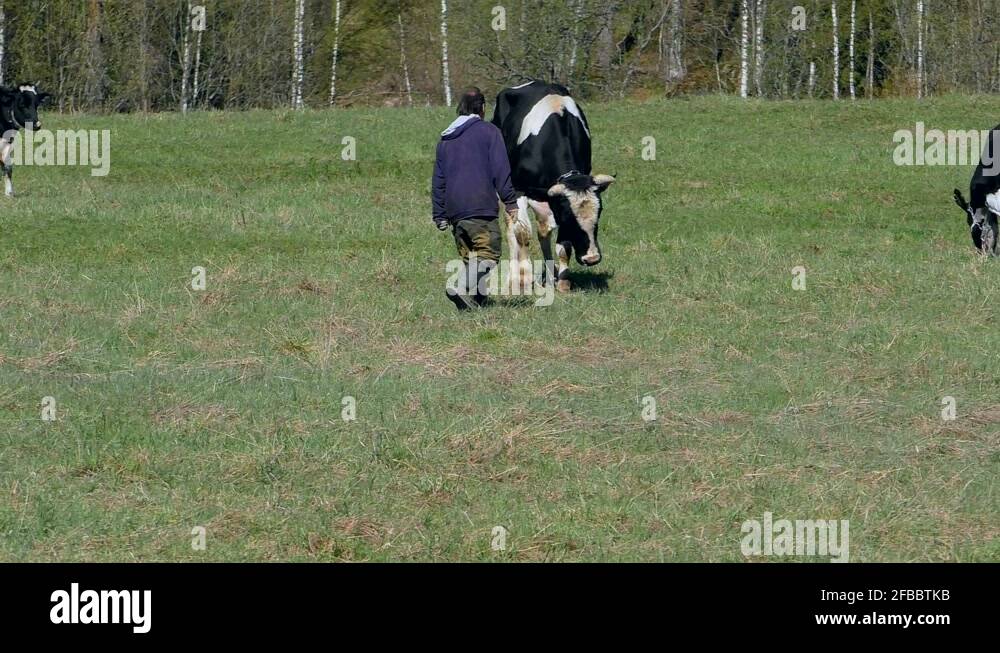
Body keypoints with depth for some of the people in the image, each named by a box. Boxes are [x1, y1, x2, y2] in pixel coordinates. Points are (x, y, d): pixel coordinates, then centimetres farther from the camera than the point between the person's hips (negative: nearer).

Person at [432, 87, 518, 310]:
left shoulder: (446, 139, 19)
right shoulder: (488, 132, 1)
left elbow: (438, 180, 20)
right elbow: (501, 170, -7)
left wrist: (440, 215, 23)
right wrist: (510, 202, -5)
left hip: (454, 209, 6)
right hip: (481, 206, -6)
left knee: (469, 257, 12)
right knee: (489, 254, -8)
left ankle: (472, 301, 3)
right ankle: (463, 289, -28)